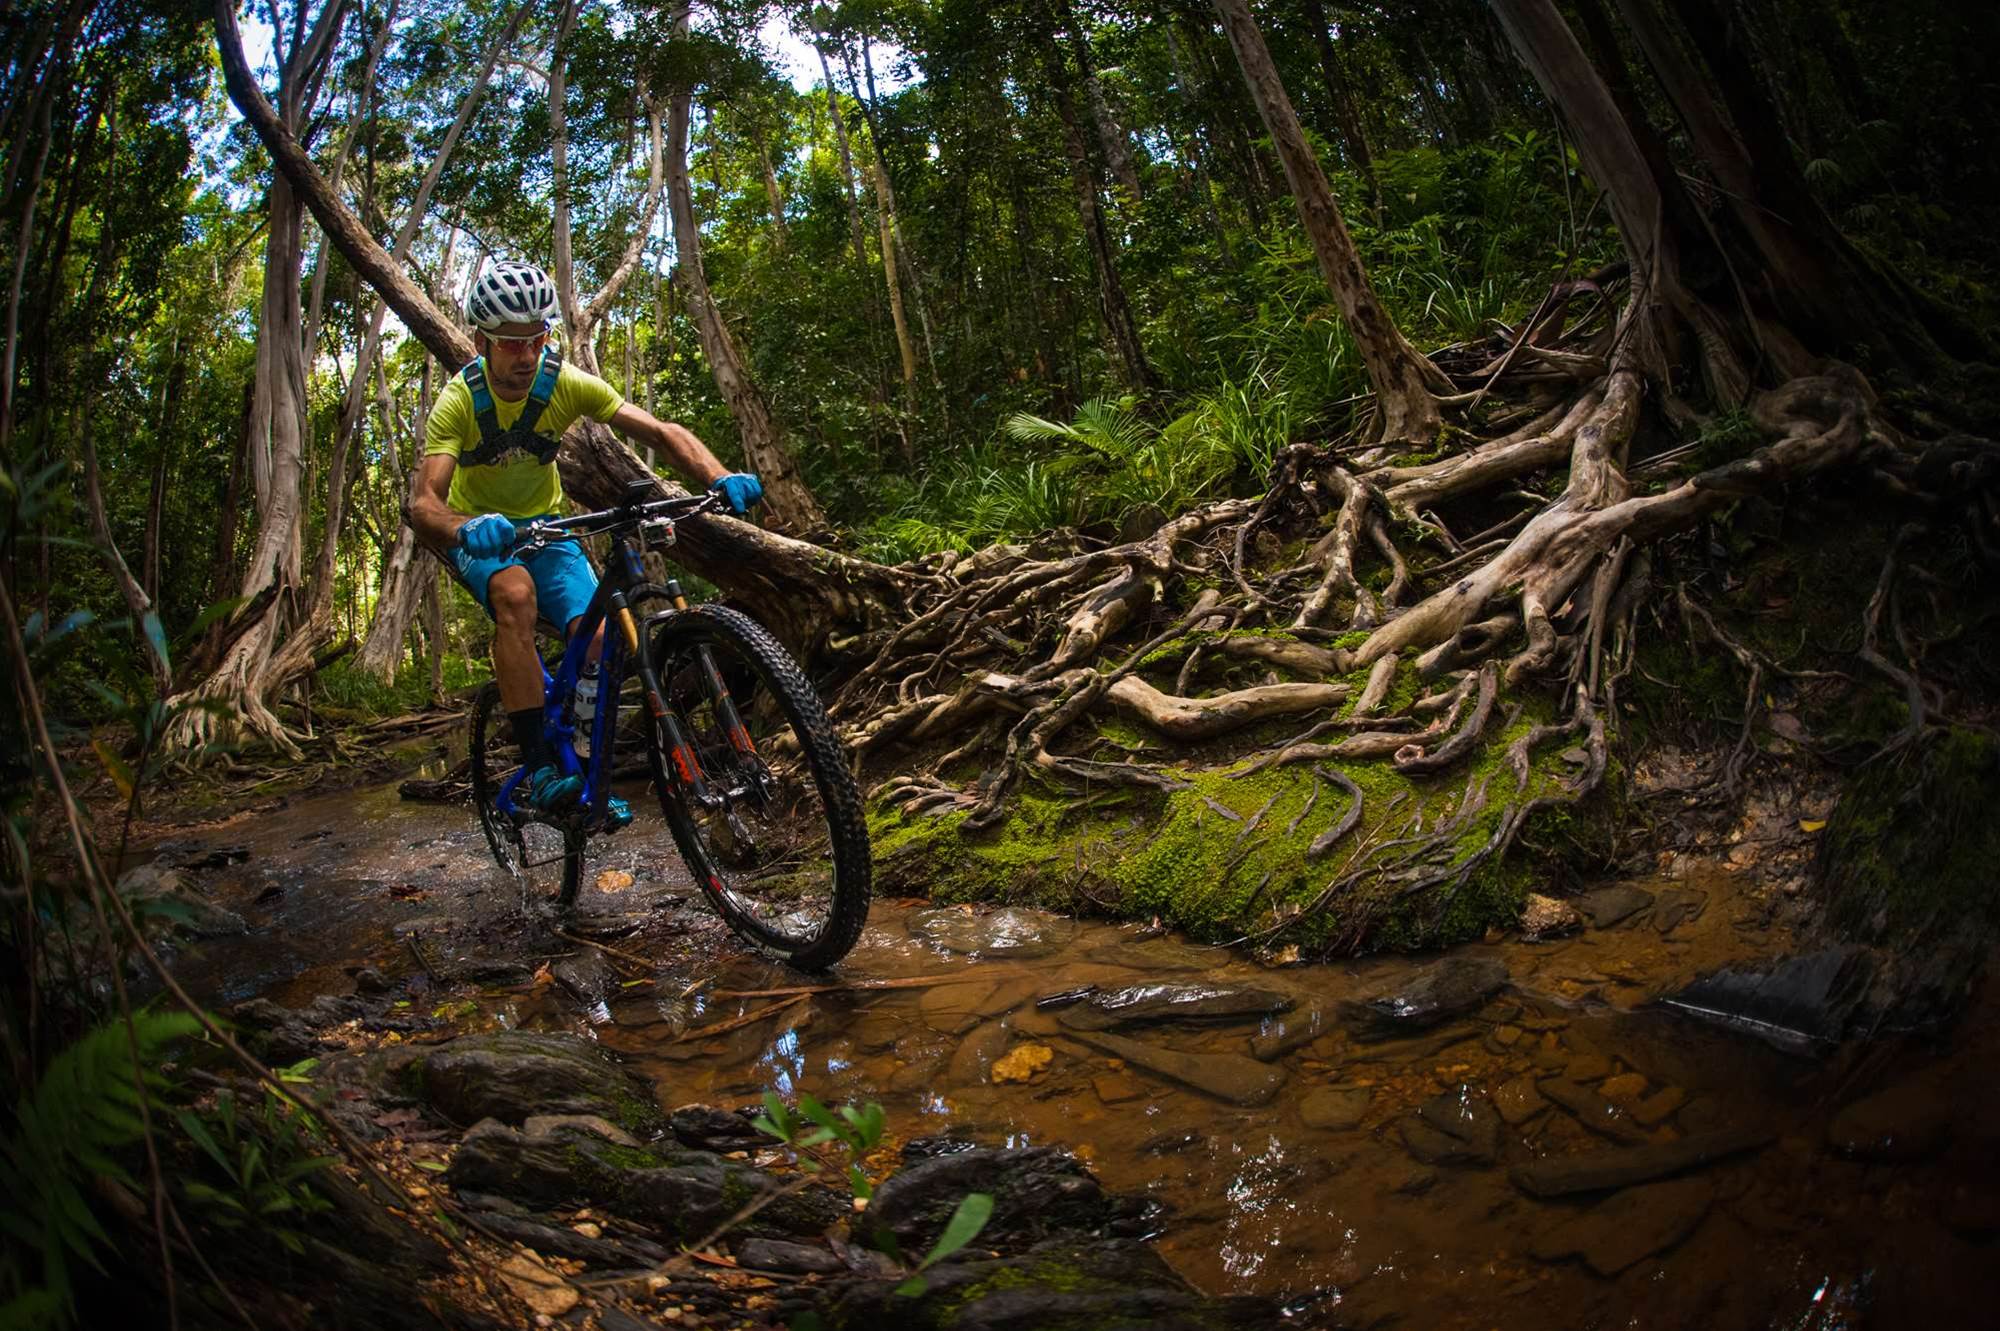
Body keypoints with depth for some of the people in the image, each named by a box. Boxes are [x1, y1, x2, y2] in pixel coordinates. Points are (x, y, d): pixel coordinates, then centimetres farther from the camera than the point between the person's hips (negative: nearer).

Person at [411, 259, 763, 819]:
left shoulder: (567, 384, -19)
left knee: (596, 636, -20)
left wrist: (721, 478, -42)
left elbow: (662, 432, -24)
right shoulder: (458, 402, -24)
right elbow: (423, 502, -35)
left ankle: (587, 772, 1)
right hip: (480, 533, -3)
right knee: (516, 593, -36)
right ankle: (539, 768, -34)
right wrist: (464, 529, -58)